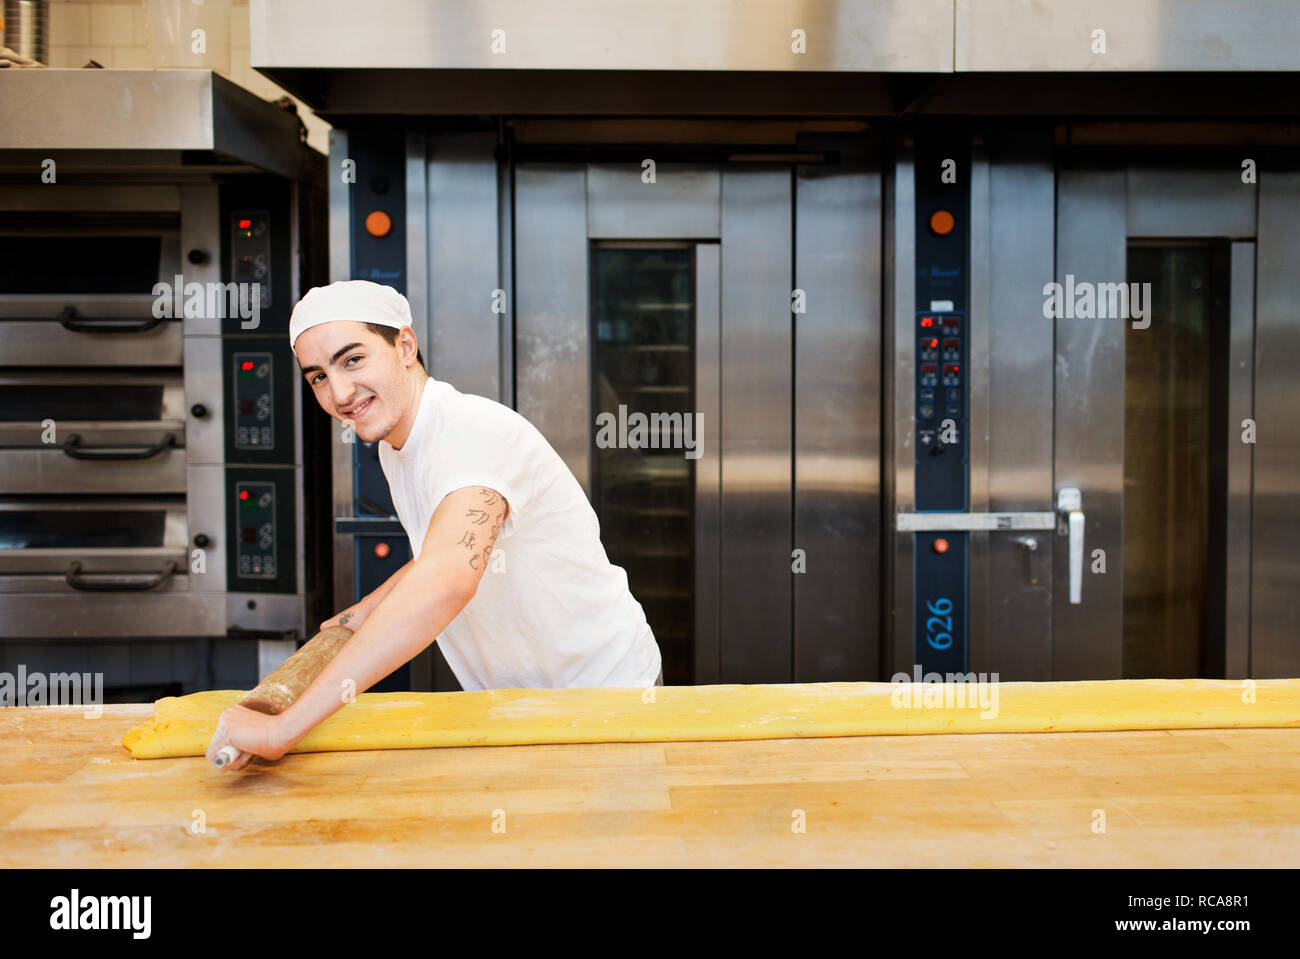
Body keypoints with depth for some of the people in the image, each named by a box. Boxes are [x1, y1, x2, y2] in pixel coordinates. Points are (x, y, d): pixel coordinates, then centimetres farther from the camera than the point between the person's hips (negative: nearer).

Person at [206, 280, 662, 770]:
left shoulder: (477, 431, -30)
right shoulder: (393, 444, 2)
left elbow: (445, 585, -48)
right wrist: (367, 610, 10)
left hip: (605, 688, -7)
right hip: (513, 694, 8)